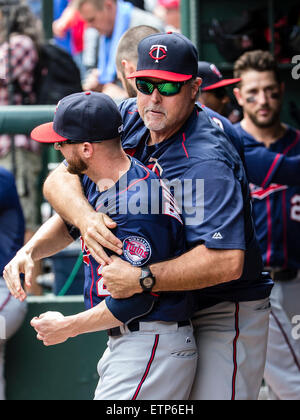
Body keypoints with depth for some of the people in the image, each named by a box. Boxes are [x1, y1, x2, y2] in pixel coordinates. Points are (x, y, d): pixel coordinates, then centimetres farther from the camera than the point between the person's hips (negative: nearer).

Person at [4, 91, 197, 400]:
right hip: (123, 343, 10)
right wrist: (29, 252, 3)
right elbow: (68, 223, 26)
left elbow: (137, 301, -23)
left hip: (154, 348, -10)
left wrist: (68, 327, -12)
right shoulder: (95, 182, 7)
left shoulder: (136, 205, -23)